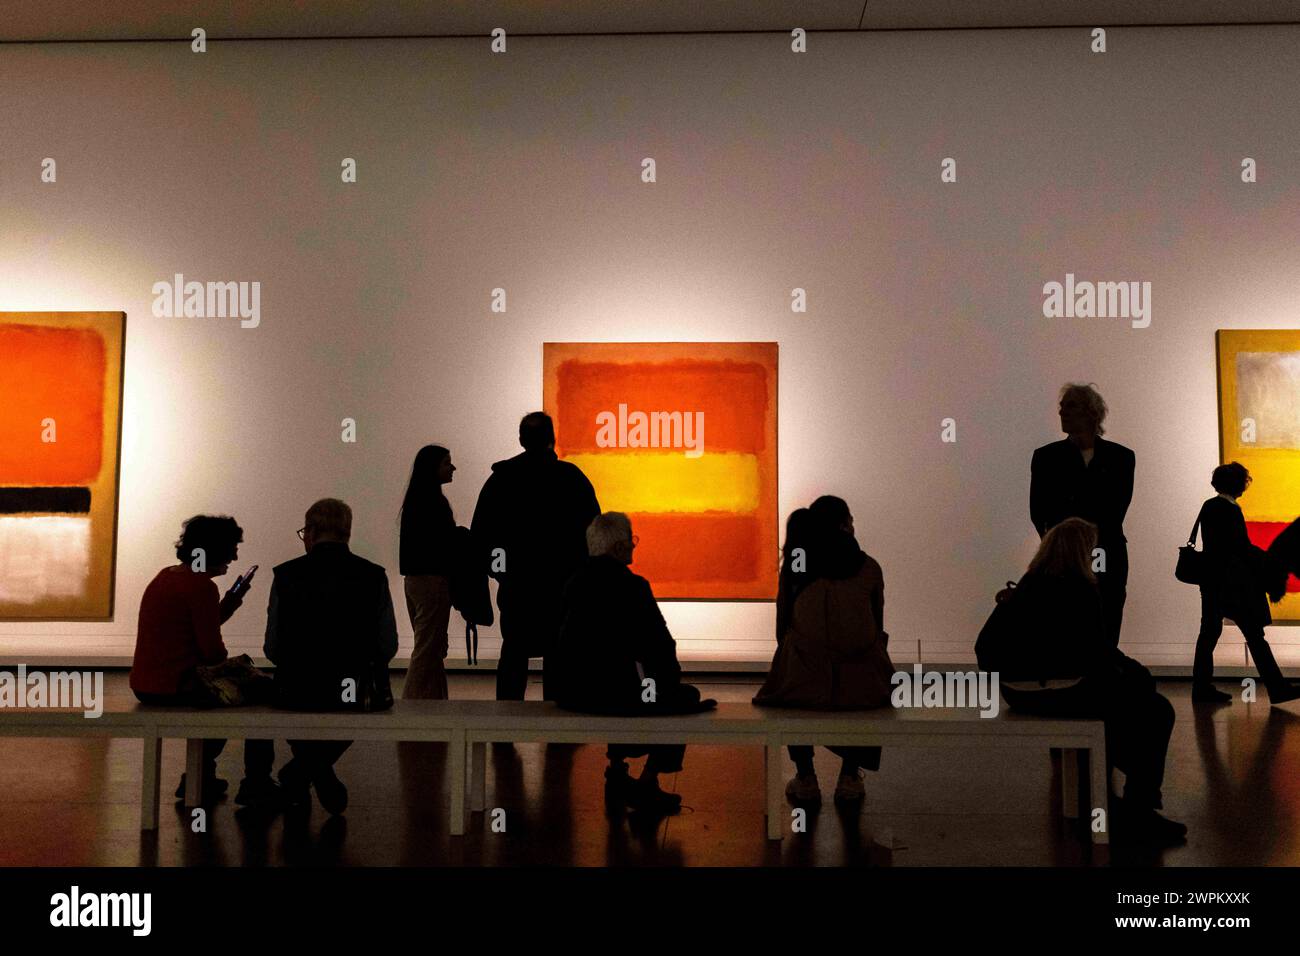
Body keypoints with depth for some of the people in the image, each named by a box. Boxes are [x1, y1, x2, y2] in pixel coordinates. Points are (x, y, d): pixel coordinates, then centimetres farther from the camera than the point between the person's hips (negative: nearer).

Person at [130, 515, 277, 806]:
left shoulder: (166, 576, 12)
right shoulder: (201, 586, -18)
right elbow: (213, 652, -17)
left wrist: (223, 610, 11)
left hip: (145, 686, 10)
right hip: (176, 689, -10)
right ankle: (256, 787, 12)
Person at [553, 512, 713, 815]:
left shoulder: (577, 582, 10)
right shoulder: (631, 585, -11)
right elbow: (660, 643, -8)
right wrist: (671, 677, 12)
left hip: (567, 691, 8)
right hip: (607, 691, -8)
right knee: (685, 697, 13)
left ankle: (617, 773, 37)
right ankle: (647, 785, 15)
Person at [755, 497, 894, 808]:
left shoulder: (794, 566, 3)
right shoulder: (869, 567, 4)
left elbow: (782, 629, 8)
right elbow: (877, 630, 12)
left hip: (805, 685, 0)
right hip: (860, 683, 0)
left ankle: (806, 779, 32)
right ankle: (849, 777, 33)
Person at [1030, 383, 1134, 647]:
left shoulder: (1120, 457, 6)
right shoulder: (1046, 456, 6)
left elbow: (1117, 509, 0)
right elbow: (1038, 512, 2)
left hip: (1108, 560, 1)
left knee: (1106, 642, 0)